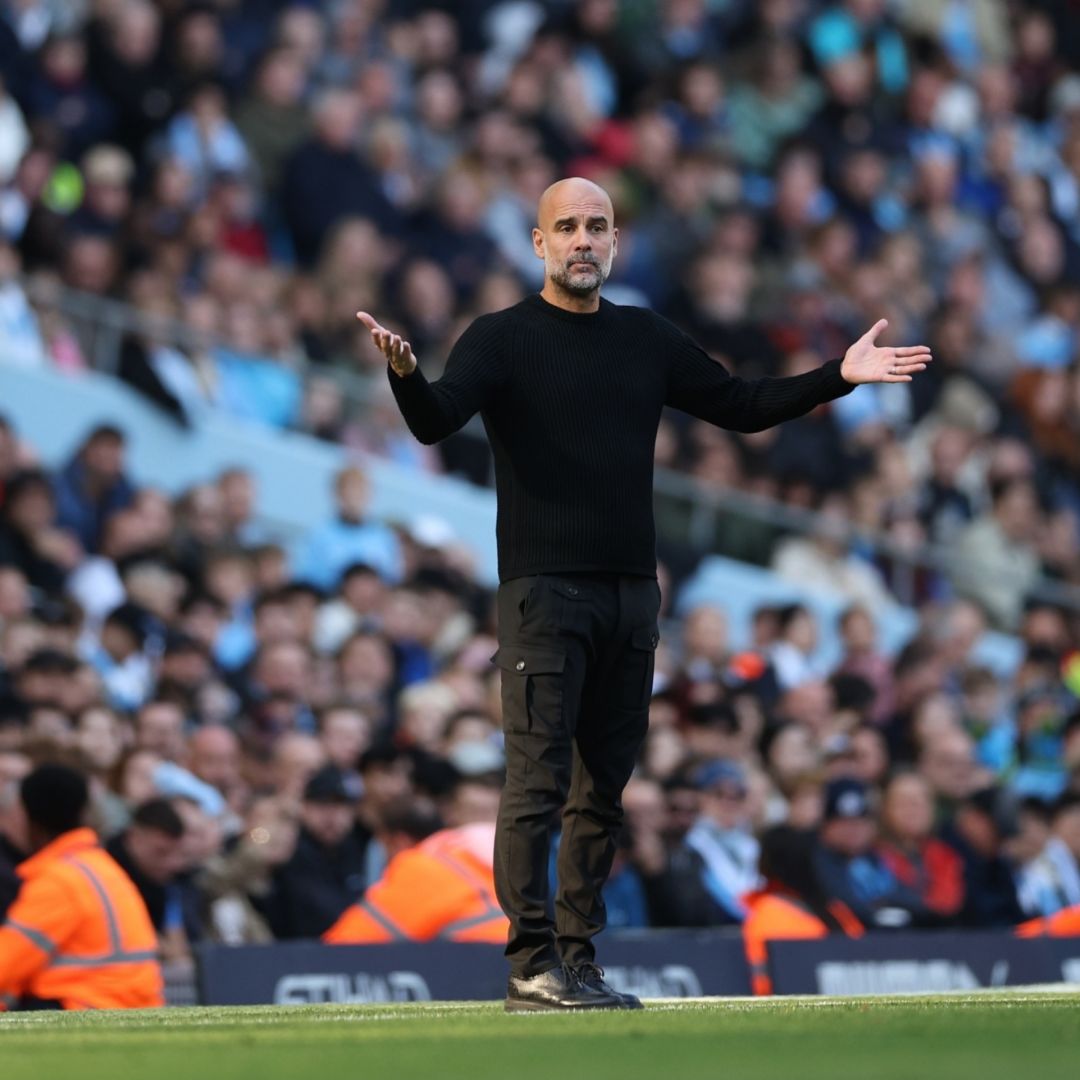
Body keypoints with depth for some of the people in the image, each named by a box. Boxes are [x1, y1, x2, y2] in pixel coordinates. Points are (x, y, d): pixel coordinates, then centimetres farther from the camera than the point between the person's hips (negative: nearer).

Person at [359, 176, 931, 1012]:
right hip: (544, 588, -6)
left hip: (631, 590, 6)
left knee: (604, 788, 7)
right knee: (539, 783, -10)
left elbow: (739, 405, 21)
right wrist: (406, 374, -37)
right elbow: (435, 421, -15)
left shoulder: (647, 339, 15)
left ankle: (579, 960, 13)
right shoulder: (503, 338, -1)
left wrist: (838, 376, 12)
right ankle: (532, 965, -10)